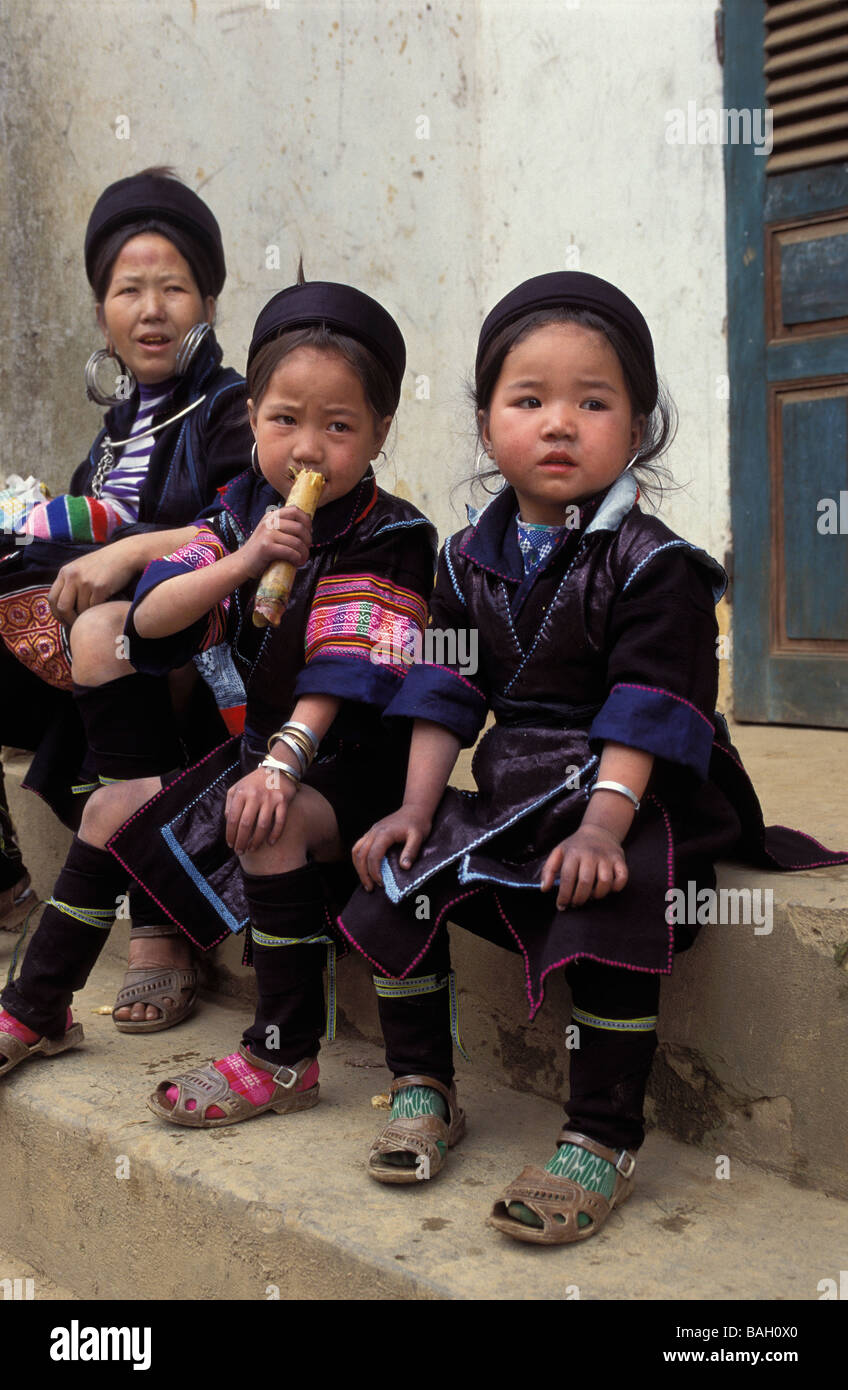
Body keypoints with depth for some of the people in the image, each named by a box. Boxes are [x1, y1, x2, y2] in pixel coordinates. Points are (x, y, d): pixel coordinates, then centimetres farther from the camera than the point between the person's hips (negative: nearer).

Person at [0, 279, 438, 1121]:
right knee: (115, 807, 10)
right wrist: (243, 562, -25)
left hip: (358, 761, -7)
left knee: (267, 818, -36)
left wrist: (281, 764, -39)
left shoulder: (391, 540, -16)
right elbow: (150, 620, -9)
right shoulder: (241, 511, 0)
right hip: (261, 738, 8)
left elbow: (343, 668, -26)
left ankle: (286, 1058, -24)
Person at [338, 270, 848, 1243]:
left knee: (605, 914, -30)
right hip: (508, 795, 6)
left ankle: (603, 1142, -11)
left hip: (631, 798, -5)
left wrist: (603, 823, -28)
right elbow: (446, 692, 7)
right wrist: (416, 807, -4)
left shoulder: (653, 565, -9)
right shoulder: (470, 559, 8)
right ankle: (423, 1089, 14)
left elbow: (645, 709, -17)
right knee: (389, 889, -4)